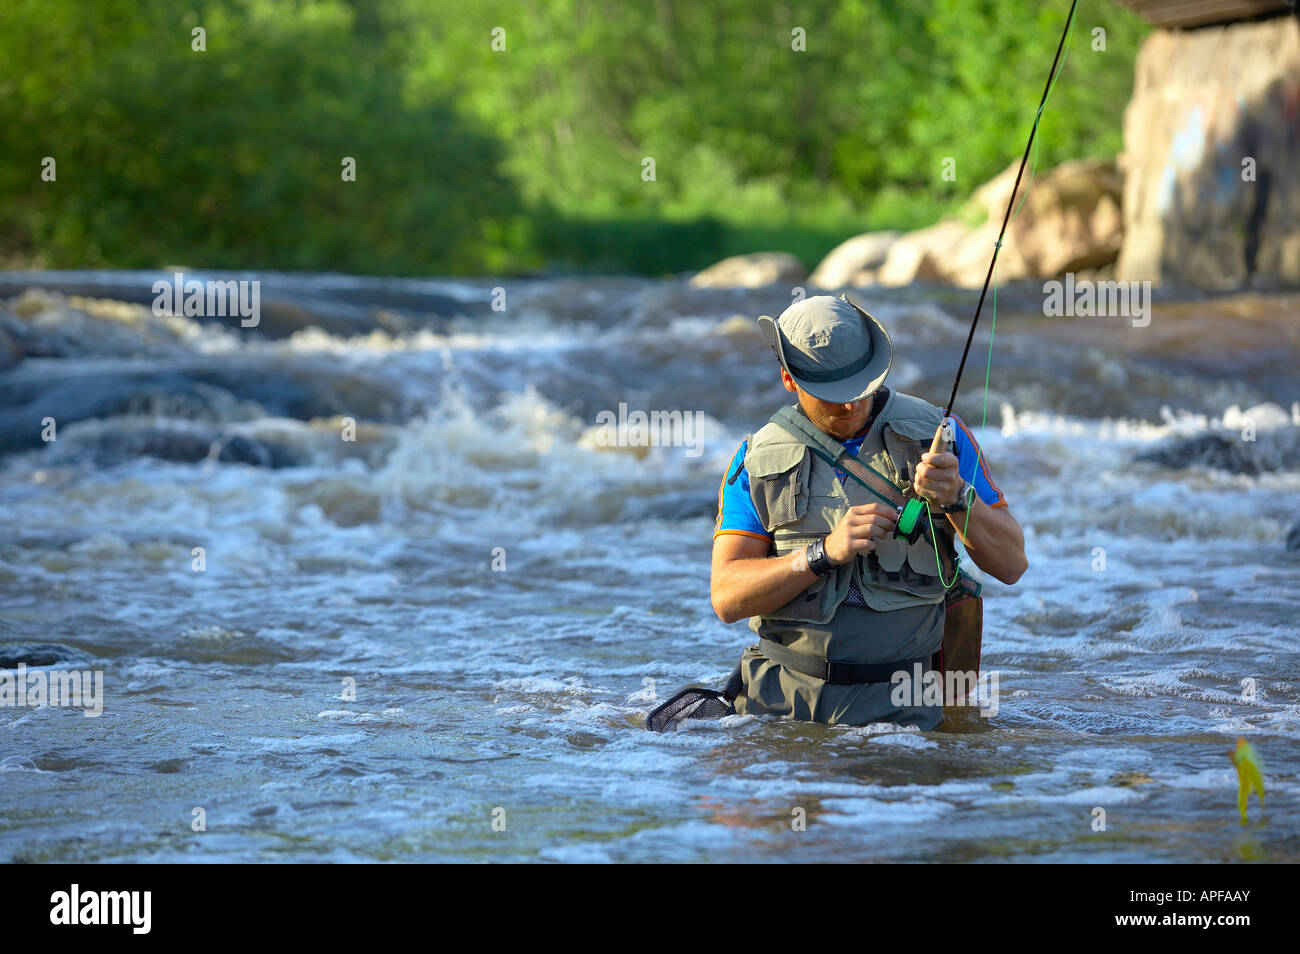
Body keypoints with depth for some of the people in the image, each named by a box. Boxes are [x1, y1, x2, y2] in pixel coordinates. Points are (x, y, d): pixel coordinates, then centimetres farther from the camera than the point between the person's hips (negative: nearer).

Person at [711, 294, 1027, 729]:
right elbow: (727, 597, -4)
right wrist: (826, 552, -18)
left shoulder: (934, 435, 5)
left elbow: (1011, 564, 2)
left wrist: (956, 499, -17)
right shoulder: (758, 460, 5)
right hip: (779, 698, 0)